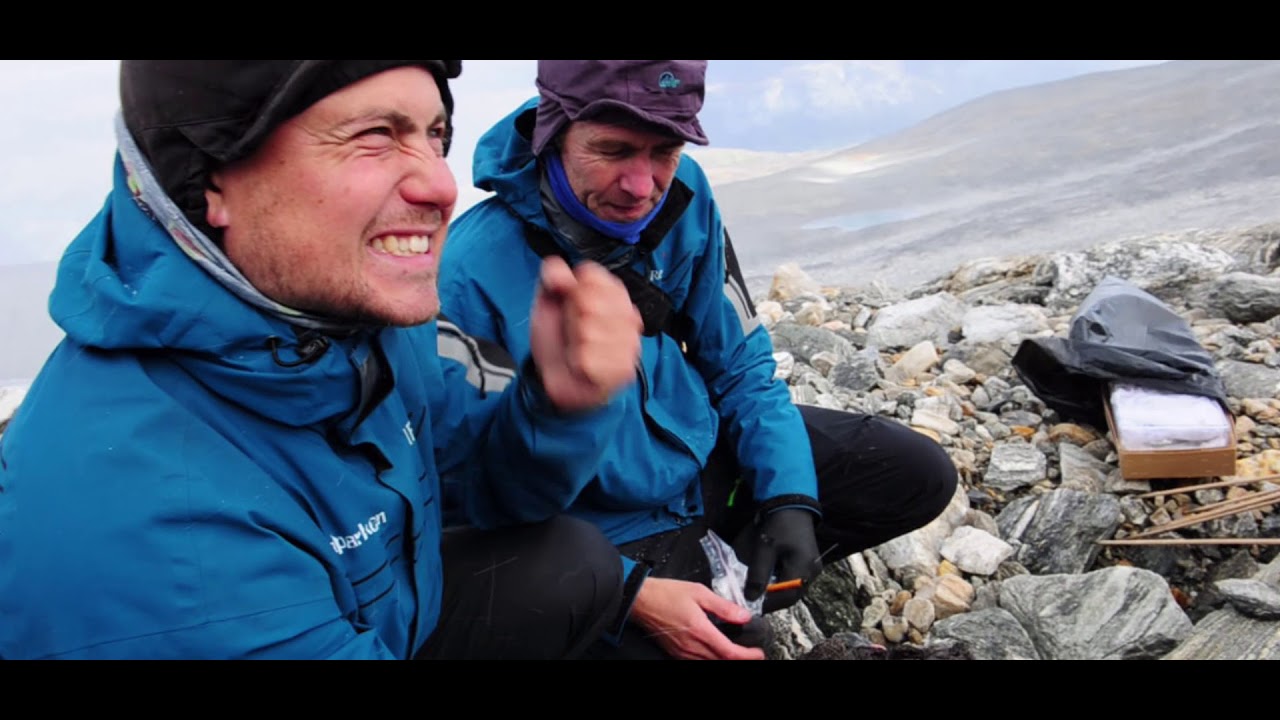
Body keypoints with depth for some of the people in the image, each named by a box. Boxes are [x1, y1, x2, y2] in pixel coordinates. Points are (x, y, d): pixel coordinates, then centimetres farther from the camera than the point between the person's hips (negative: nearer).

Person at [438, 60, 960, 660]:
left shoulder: (683, 196, -11)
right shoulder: (472, 274, -28)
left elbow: (740, 366, 1)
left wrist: (790, 497, -10)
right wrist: (631, 592, -26)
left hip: (710, 457, 6)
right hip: (610, 524, -5)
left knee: (920, 475, 6)